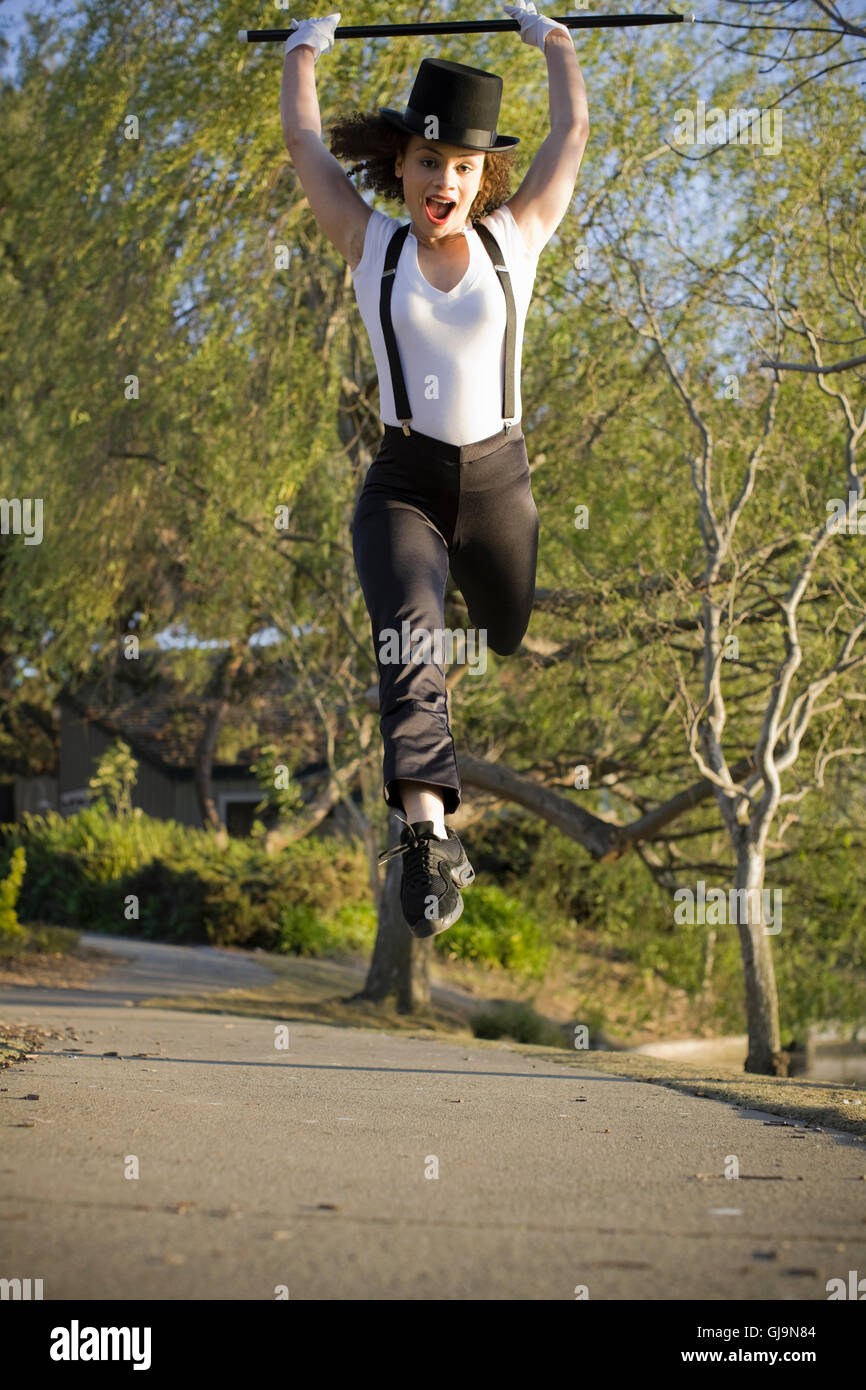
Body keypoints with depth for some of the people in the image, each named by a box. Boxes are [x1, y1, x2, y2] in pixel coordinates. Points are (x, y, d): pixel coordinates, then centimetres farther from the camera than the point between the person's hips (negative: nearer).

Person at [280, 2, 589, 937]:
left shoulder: (515, 238, 3)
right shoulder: (371, 246, 1)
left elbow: (573, 129, 13)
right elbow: (302, 137, 10)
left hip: (501, 484, 2)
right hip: (403, 486, -2)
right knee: (410, 651, -26)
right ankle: (428, 836, -42)